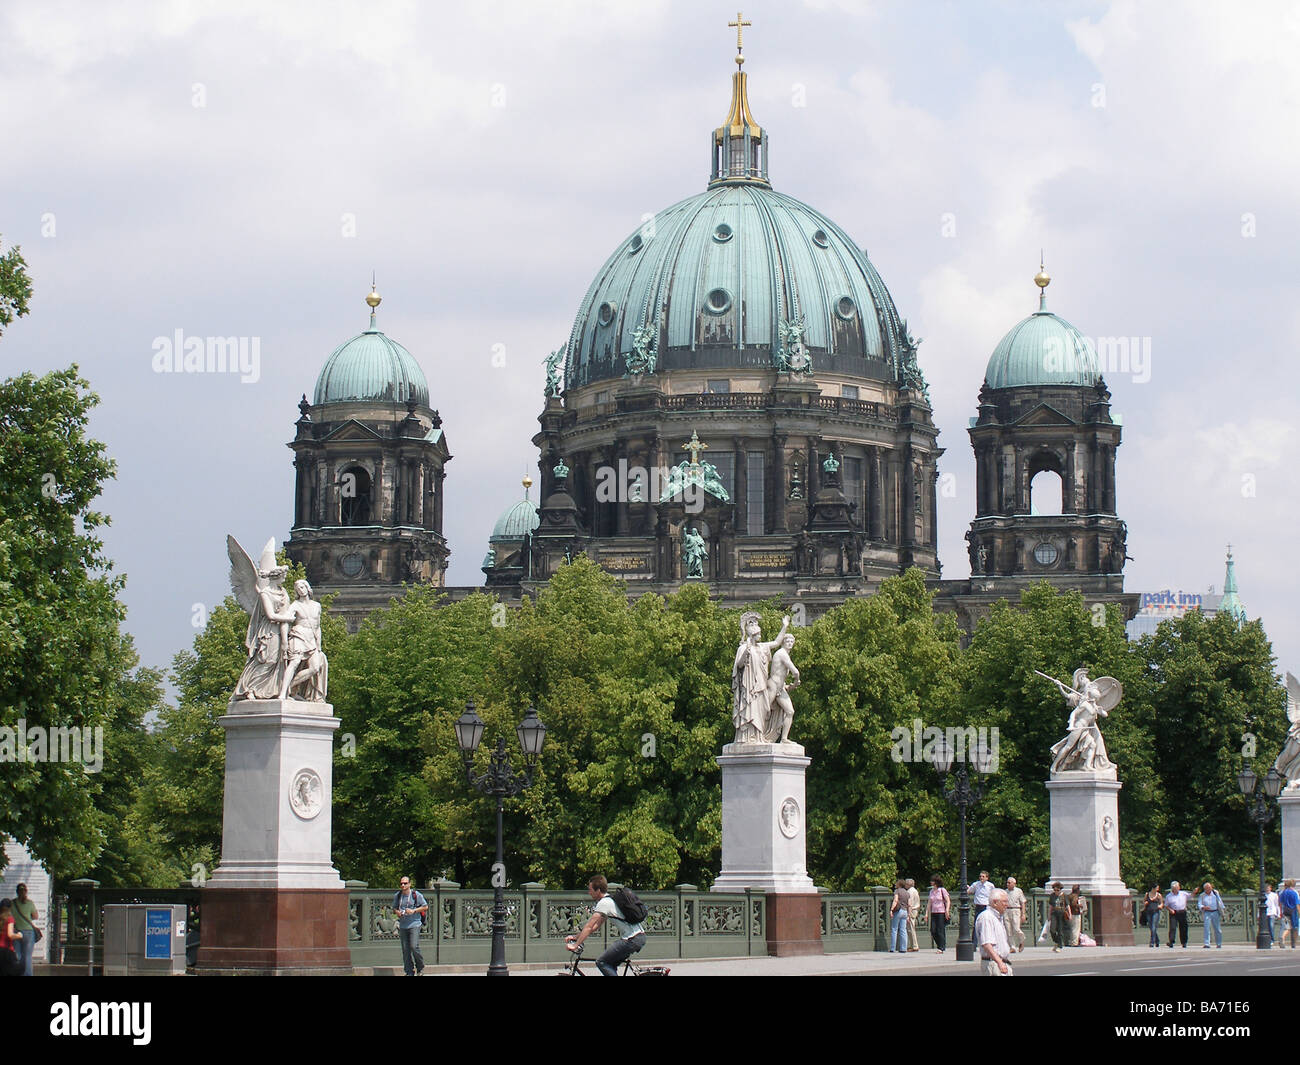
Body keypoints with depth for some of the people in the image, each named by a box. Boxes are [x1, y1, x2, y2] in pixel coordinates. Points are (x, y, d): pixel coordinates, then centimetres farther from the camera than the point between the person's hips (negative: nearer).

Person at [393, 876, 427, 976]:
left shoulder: (416, 895, -5)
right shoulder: (397, 896, 7)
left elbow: (425, 907, 1)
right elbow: (395, 907, 21)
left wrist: (413, 911, -11)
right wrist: (397, 912, -3)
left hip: (414, 924, -4)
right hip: (402, 926, 4)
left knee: (414, 947, -15)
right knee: (405, 950, 3)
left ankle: (420, 968, 6)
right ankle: (409, 972, 10)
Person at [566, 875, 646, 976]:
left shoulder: (604, 903, -10)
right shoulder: (611, 899, 20)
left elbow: (589, 927, -13)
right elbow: (595, 926, 25)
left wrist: (575, 945, -10)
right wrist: (575, 937, 23)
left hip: (631, 940, -10)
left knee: (601, 962, -6)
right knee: (610, 965, 17)